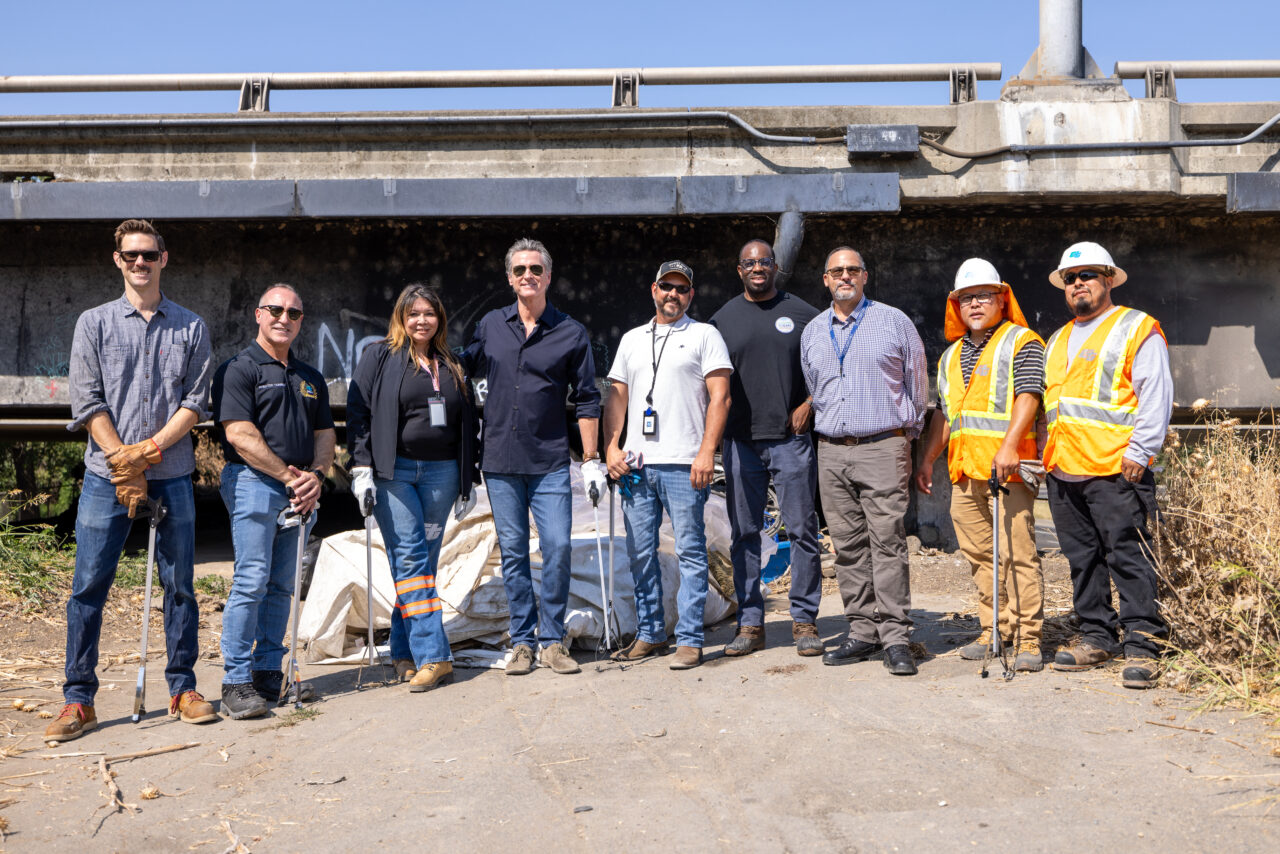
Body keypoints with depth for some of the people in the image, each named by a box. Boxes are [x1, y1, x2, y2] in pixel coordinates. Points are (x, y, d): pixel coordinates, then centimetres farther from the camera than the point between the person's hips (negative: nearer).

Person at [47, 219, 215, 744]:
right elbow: (87, 402, 0)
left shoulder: (190, 327, 8)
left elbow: (196, 402, 2)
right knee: (89, 587, 0)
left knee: (180, 585, 5)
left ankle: (183, 688, 16)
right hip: (107, 477, 0)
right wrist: (124, 465, -10)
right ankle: (79, 700, 9)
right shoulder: (94, 323, 7)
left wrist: (149, 449, -11)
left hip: (173, 477, 1)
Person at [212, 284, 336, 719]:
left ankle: (269, 672, 16)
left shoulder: (310, 378, 19)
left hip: (299, 491, 6)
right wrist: (290, 477, -12)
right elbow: (240, 434, -12)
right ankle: (236, 682, -3)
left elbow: (325, 433, 16)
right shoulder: (238, 369, -2)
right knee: (251, 581, -10)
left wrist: (315, 476, -3)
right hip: (253, 483, -6)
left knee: (282, 585, 9)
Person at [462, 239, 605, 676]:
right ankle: (522, 640, 15)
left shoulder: (571, 333, 2)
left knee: (557, 546, -6)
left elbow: (586, 400, 3)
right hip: (499, 460, 2)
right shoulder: (490, 326, 7)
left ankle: (552, 639, 8)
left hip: (550, 461, -2)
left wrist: (591, 459, -1)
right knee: (513, 550, 5)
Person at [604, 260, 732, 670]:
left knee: (690, 552, -3)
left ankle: (689, 640, 3)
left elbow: (720, 398, -3)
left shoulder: (705, 335, 5)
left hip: (684, 465, -5)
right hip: (636, 465, 5)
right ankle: (650, 634, 19)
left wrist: (707, 452, -13)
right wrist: (612, 447, 5)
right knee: (640, 552, 8)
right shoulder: (631, 340, 19)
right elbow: (617, 397, 18)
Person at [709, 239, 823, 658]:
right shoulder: (722, 319, 10)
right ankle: (750, 623, 13)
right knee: (744, 533, 5)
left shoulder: (801, 313, 5)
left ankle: (805, 621, 9)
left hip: (791, 439, -2)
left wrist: (808, 406, -2)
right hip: (740, 441, 2)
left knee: (802, 529, 0)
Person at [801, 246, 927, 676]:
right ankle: (862, 632, 13)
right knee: (848, 546, 5)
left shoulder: (893, 322, 4)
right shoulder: (812, 331, 15)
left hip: (882, 447, -4)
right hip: (831, 451, 4)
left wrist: (906, 436, 11)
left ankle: (895, 637, -4)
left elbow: (917, 385, 10)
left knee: (887, 543, -8)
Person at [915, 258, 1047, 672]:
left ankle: (1028, 640, -4)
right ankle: (995, 630, 17)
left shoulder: (1021, 342, 2)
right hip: (964, 468, 7)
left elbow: (1027, 396, -11)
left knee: (1016, 551, -9)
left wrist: (1009, 445, -24)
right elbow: (943, 413, 27)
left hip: (1007, 465, -7)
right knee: (978, 553, 8)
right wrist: (926, 459, 21)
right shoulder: (952, 355, 23)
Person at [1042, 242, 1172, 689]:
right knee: (1083, 559, 10)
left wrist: (1138, 451, -14)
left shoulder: (1137, 329, 1)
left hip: (1114, 471, -7)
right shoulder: (1057, 341, 23)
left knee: (1128, 557, -7)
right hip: (1063, 470, 7)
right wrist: (1042, 453, 18)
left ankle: (1141, 645, -1)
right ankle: (1097, 637, 19)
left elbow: (1156, 395, -6)